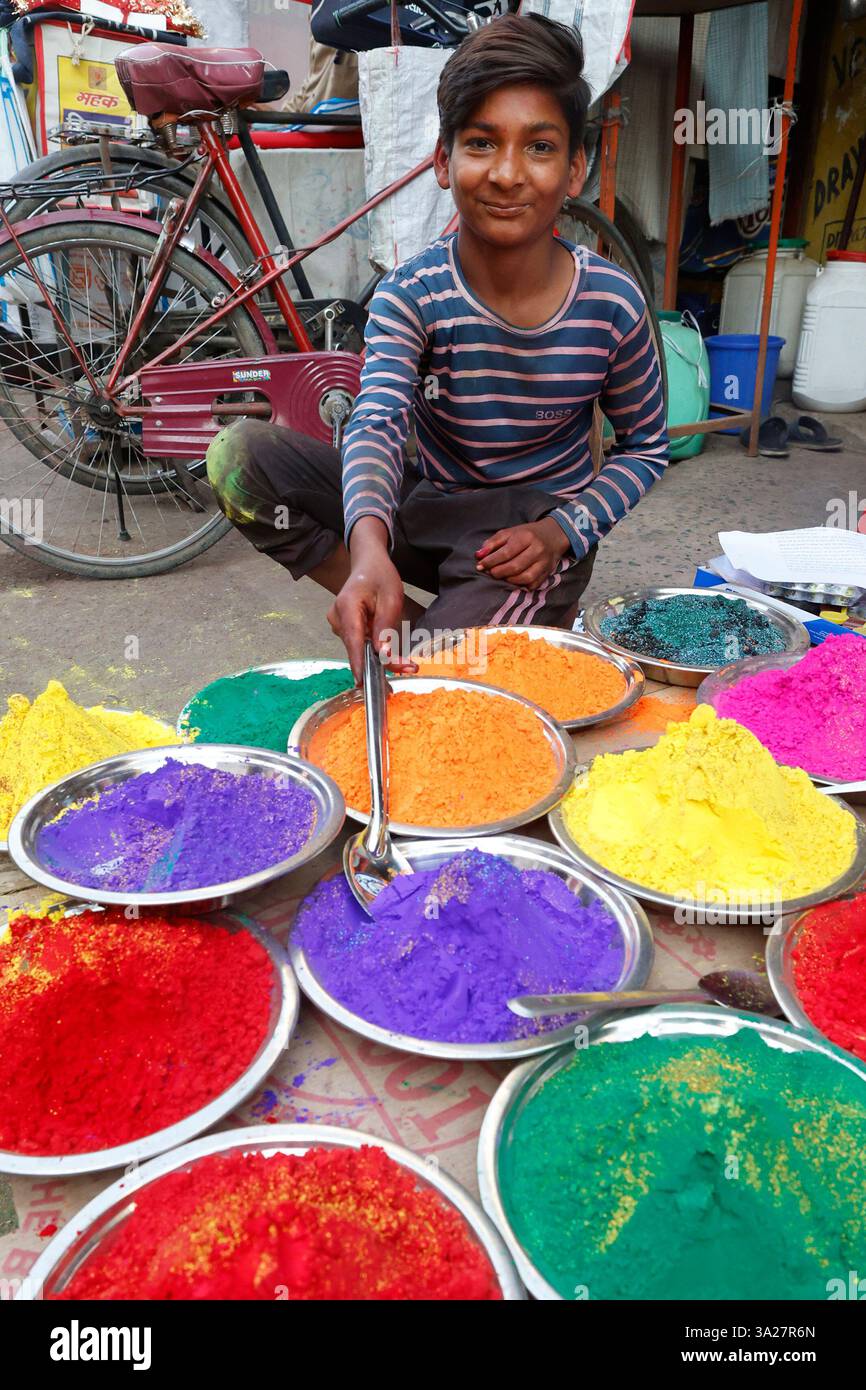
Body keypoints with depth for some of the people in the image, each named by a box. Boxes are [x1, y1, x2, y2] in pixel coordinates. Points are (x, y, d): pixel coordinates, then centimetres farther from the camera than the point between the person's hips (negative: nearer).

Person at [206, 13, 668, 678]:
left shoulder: (612, 304, -11)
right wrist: (368, 548, -52)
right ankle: (409, 620, -15)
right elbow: (376, 425, -30)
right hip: (428, 505, 3)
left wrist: (564, 531, -16)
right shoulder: (412, 295, -13)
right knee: (243, 453, -20)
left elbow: (646, 447, 2)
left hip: (535, 528, -2)